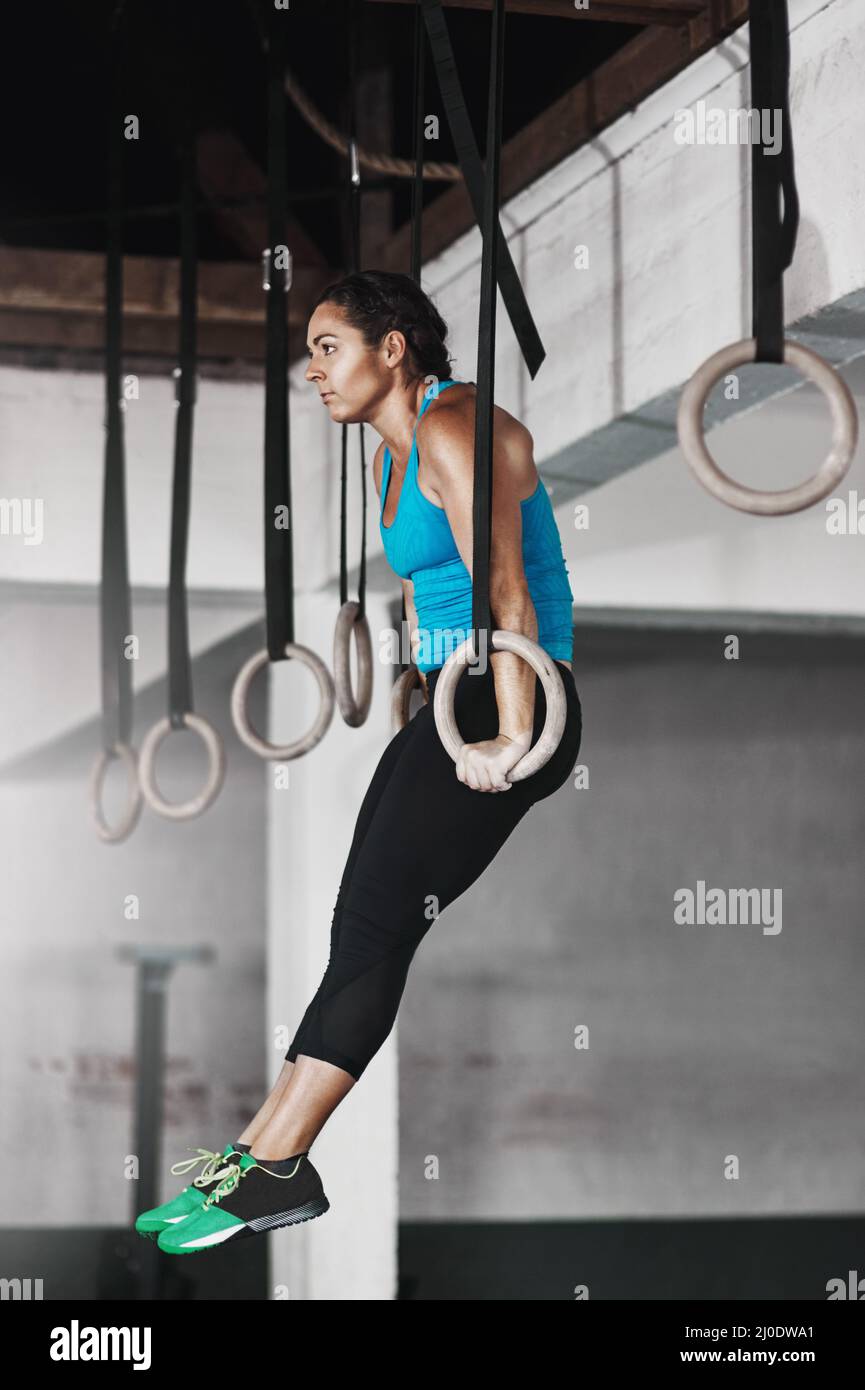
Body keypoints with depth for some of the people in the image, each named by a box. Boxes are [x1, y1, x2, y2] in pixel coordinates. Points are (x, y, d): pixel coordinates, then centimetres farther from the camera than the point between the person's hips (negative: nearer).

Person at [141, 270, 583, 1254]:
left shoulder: (455, 429, -13)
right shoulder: (391, 456, 19)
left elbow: (506, 593, -20)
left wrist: (512, 739, -24)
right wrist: (436, 718, 16)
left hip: (511, 702, -10)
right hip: (448, 704, 10)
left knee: (374, 927, -11)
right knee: (362, 931, 3)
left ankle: (271, 1170, -10)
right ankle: (264, 1159, 1)